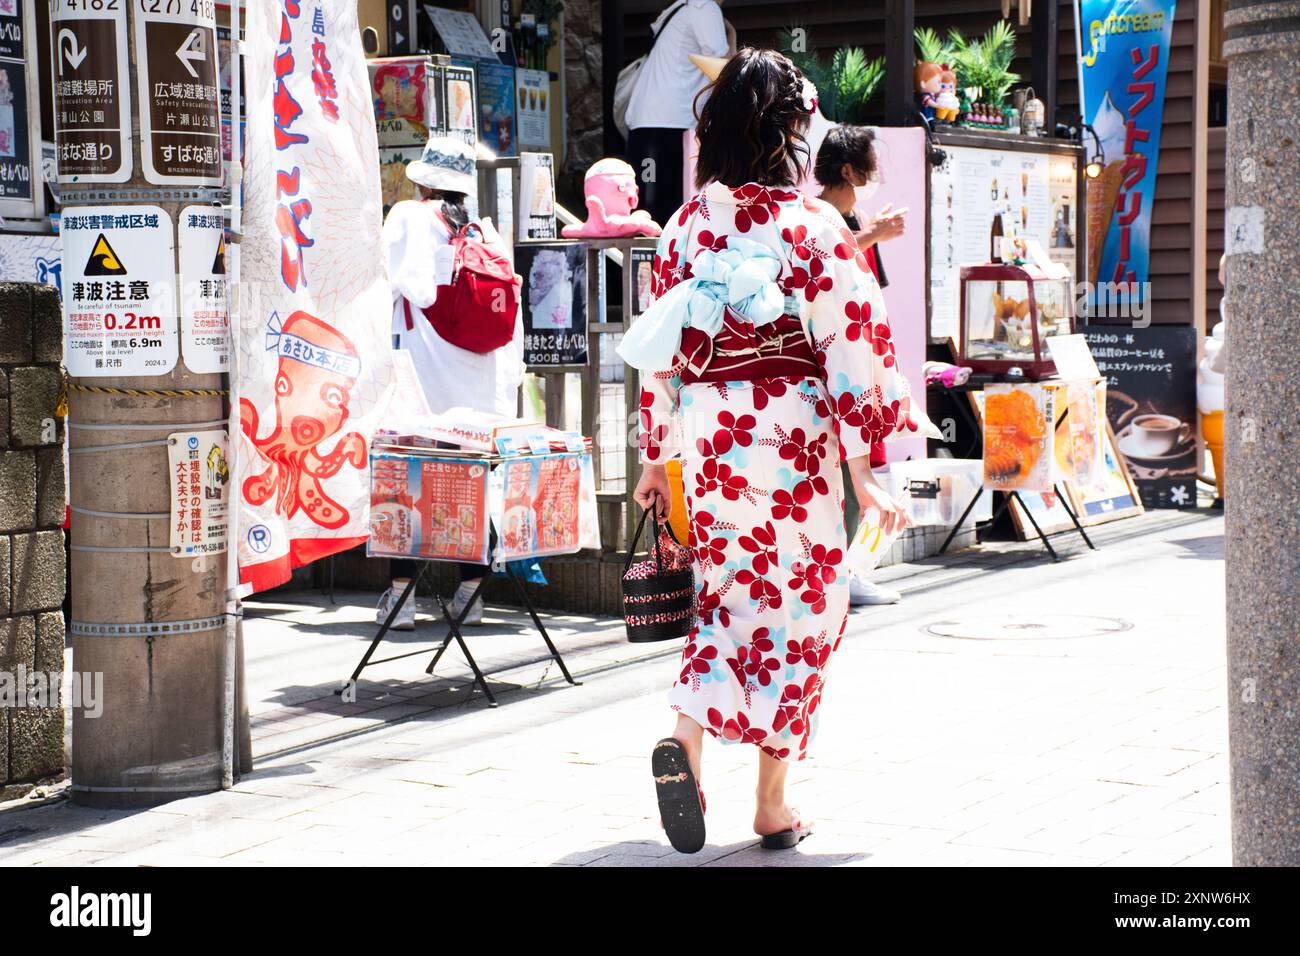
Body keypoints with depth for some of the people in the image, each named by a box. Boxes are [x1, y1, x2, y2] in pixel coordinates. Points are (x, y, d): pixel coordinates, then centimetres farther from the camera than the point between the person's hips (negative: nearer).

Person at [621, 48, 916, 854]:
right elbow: (852, 348, -11)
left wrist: (655, 458, 17)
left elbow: (660, 352, 8)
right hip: (792, 432, -4)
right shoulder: (814, 225, -9)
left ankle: (686, 739, -7)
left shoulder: (688, 224, 3)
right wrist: (864, 471, -6)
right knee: (799, 603, 8)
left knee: (732, 596, 17)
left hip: (708, 433, 4)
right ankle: (774, 807, 13)